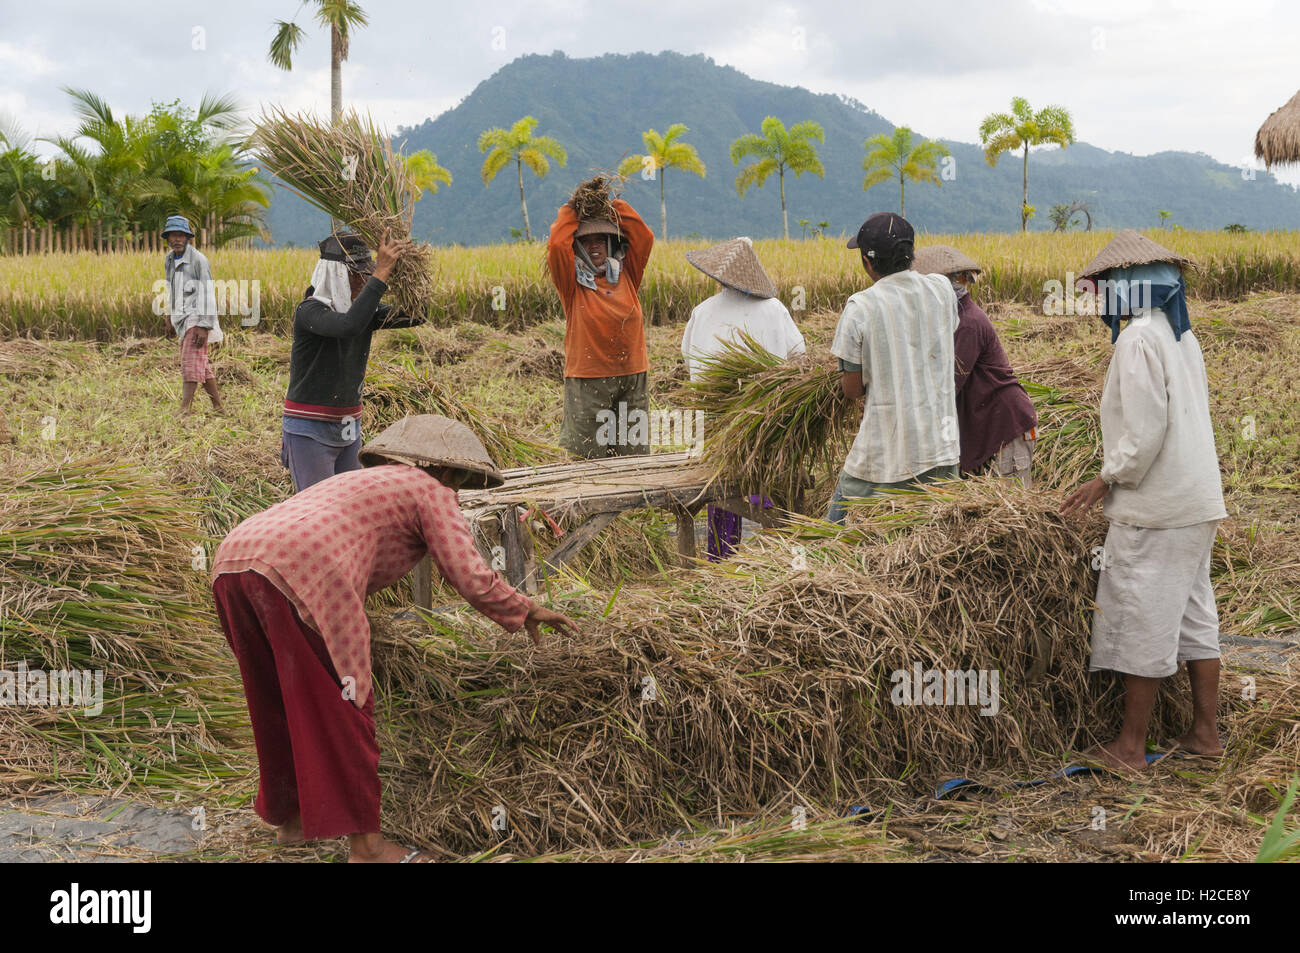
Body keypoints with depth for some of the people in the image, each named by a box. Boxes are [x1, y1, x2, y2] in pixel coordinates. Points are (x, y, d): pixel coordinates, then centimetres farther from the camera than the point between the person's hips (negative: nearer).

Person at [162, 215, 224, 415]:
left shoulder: (198, 259, -13)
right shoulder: (169, 260, 12)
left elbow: (207, 293, -16)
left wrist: (204, 326, -22)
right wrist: (171, 319, 25)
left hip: (197, 318, -9)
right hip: (183, 319, 9)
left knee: (191, 363, -16)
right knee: (201, 365, 13)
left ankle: (185, 409, -20)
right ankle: (218, 407, 22)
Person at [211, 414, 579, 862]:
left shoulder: (355, 484, 38)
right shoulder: (429, 492, 15)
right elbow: (471, 578, 6)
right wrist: (524, 611, 21)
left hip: (230, 561, 8)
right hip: (299, 572, -8)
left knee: (280, 704, 24)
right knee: (340, 709, 4)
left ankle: (289, 816, 39)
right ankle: (365, 845, 11)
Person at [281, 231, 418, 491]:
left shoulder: (364, 310, 6)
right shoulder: (309, 311, -15)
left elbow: (415, 315, -1)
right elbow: (348, 326, -35)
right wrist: (381, 273, -34)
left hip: (349, 430, 7)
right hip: (309, 433, -7)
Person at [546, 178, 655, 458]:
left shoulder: (626, 275, 11)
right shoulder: (571, 283, 1)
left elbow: (644, 237, 6)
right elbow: (557, 245, -13)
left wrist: (613, 204, 6)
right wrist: (572, 206, -1)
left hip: (632, 376, 4)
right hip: (587, 379, -4)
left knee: (635, 452, 9)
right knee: (583, 453, -3)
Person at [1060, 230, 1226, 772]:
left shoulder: (1138, 338, -16)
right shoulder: (1182, 335, 13)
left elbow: (1145, 429, -21)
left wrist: (1108, 480, -9)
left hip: (1155, 508, -9)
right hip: (1198, 501, 9)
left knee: (1140, 618, -2)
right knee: (1193, 612, 15)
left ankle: (1131, 747, 5)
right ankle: (1206, 733, 22)